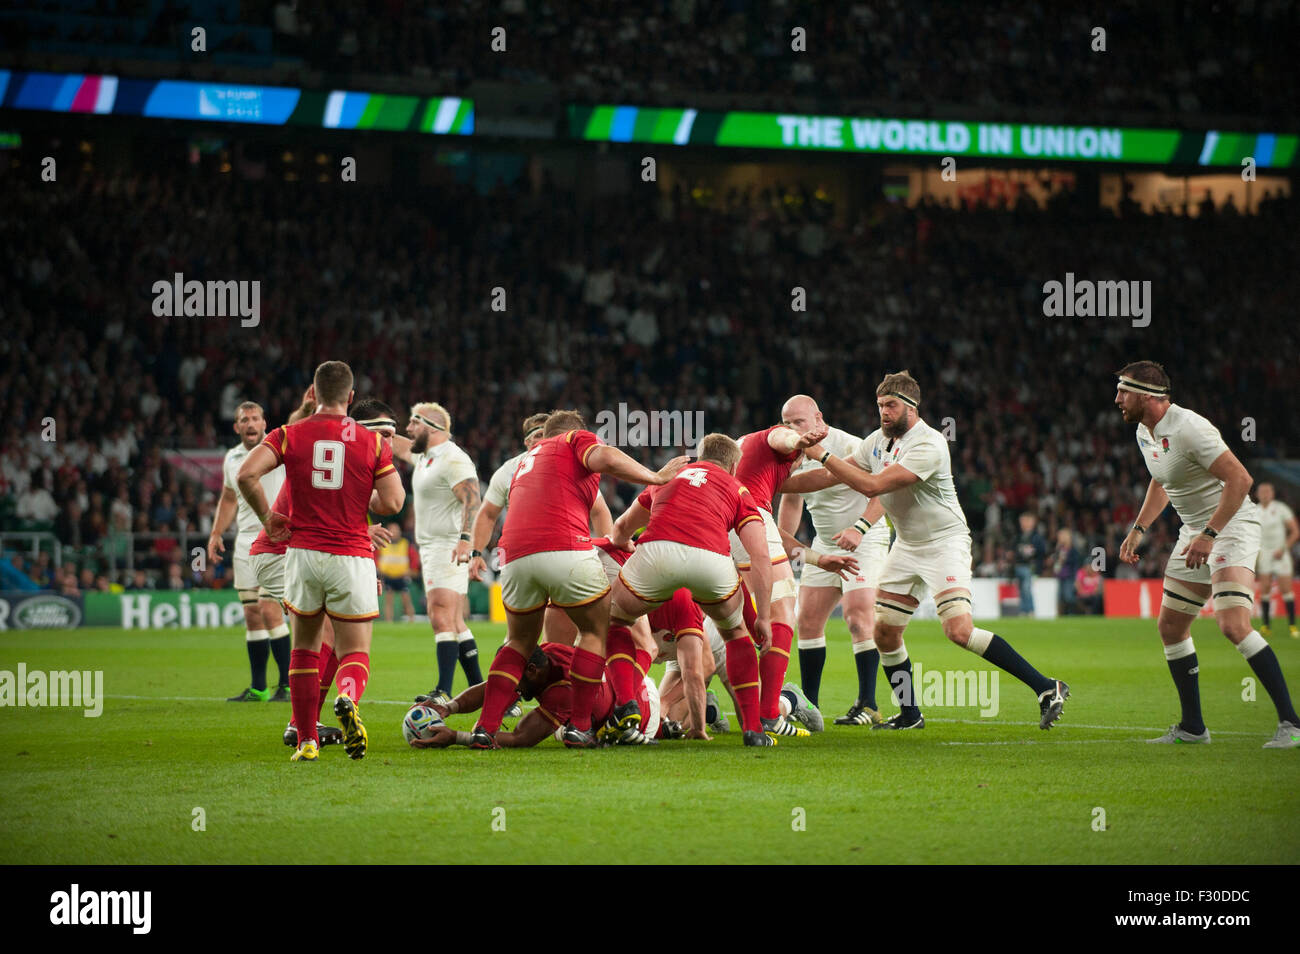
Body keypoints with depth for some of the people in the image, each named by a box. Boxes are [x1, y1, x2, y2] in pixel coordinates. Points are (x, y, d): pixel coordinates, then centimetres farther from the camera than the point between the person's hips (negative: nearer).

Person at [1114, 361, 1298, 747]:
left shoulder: (1189, 429, -23)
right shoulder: (1144, 432, 7)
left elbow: (1240, 479, -28)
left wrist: (1209, 534, -30)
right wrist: (1138, 530, 19)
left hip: (1231, 525, -10)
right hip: (1195, 531, 10)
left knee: (1233, 625, -24)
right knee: (1170, 627, 10)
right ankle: (1192, 727, 21)